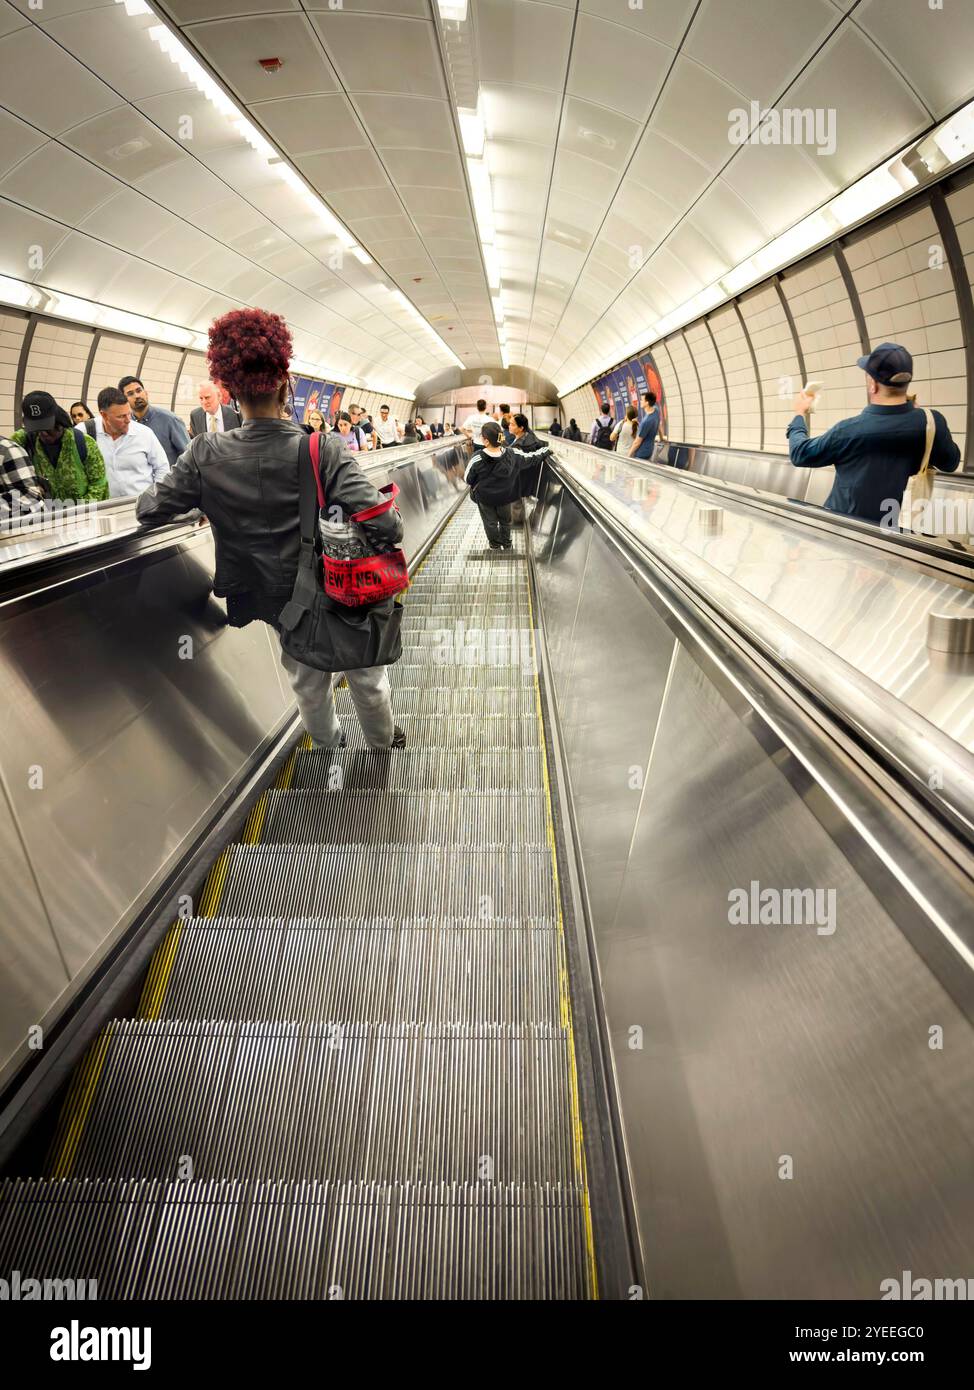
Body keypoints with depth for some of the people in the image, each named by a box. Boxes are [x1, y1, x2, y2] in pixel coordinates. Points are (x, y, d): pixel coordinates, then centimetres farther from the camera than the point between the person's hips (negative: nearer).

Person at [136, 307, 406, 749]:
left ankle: (330, 746, 49)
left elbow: (148, 511, -8)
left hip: (277, 602, 3)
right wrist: (394, 521, -10)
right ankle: (383, 742, 46)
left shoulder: (207, 455, -18)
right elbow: (383, 526, -33)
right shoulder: (324, 450, -25)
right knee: (366, 676, 23)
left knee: (307, 682, 27)